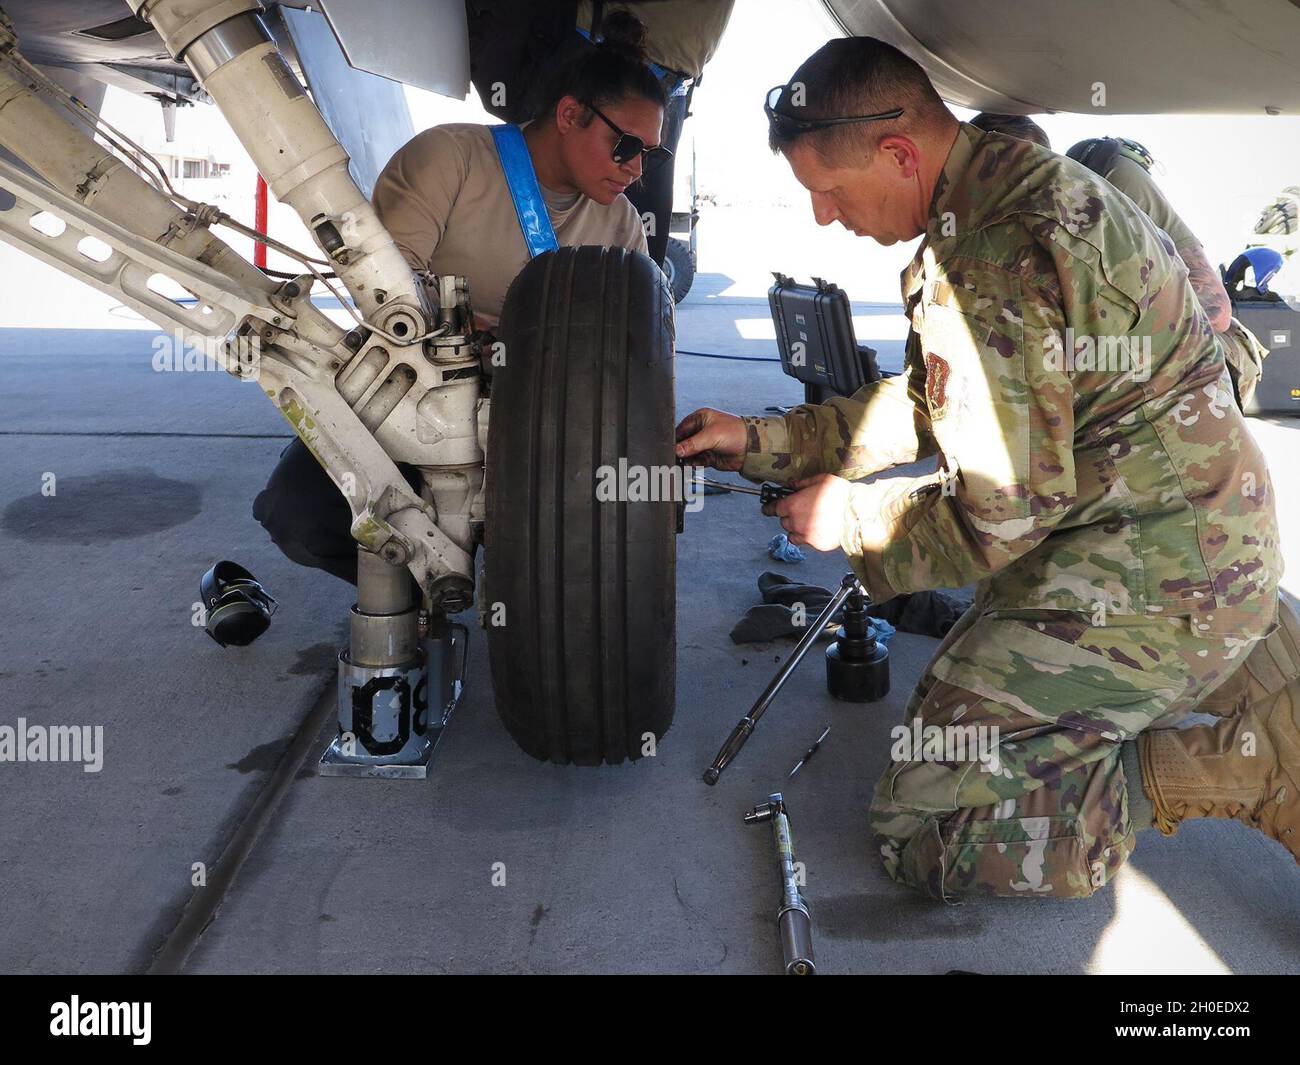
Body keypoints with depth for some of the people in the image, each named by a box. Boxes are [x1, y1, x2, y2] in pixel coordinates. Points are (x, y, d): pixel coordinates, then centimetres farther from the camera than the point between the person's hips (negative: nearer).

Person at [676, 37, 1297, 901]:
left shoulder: (988, 262, -26)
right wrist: (764, 440, 12)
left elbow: (1001, 511, -22)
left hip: (1149, 591, -10)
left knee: (922, 830, -5)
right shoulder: (1022, 177, 8)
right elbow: (933, 405, 15)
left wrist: (852, 519, -6)